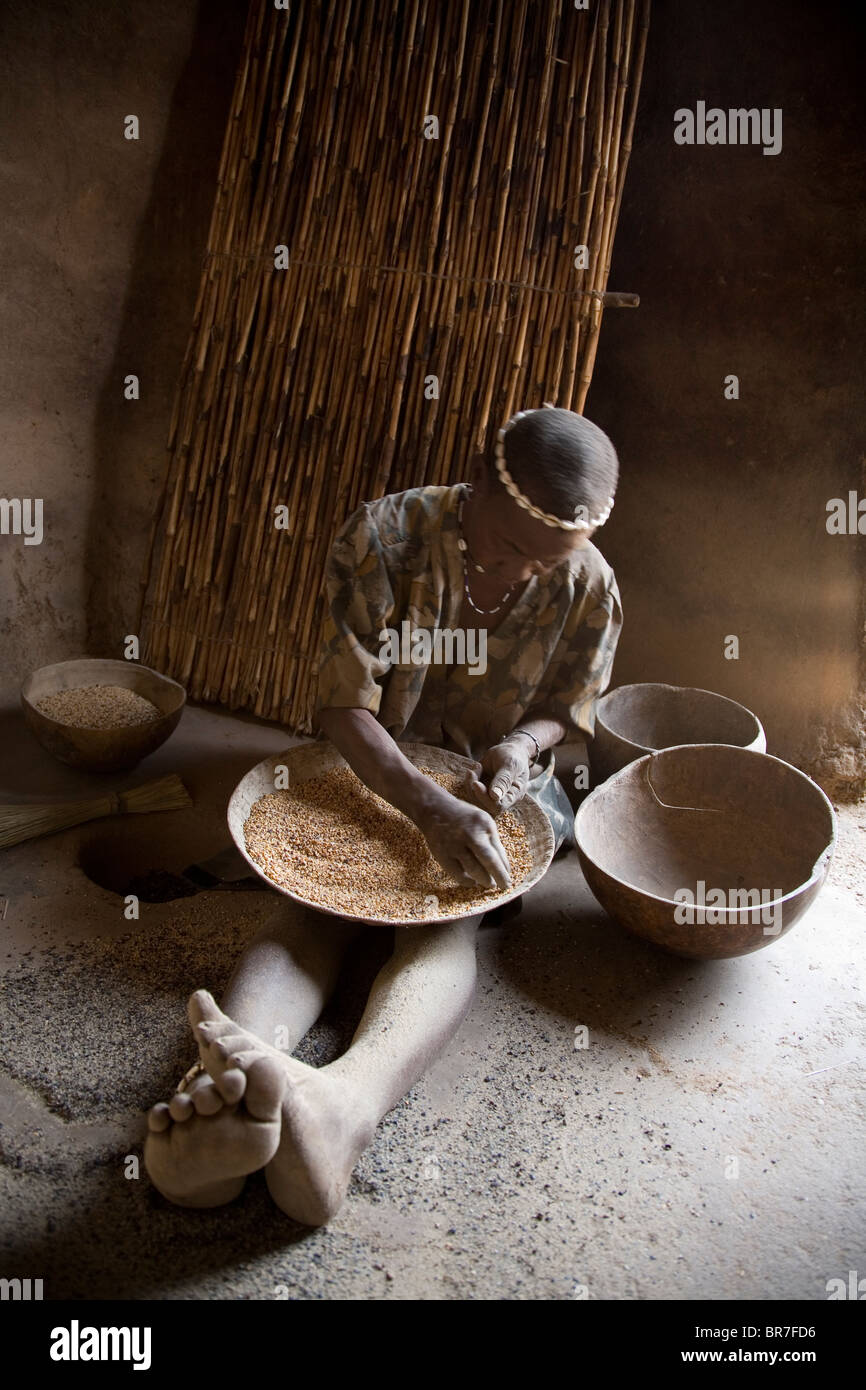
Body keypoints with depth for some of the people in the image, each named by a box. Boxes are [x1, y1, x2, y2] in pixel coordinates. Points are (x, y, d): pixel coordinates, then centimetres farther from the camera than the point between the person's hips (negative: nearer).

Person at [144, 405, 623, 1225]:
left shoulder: (589, 588, -9)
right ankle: (222, 1092, -57)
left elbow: (562, 710, 5)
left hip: (496, 786, 1)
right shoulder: (383, 537, -18)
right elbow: (346, 707, -21)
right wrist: (430, 809, -37)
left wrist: (522, 743, -21)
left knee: (449, 918, -32)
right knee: (318, 904, -29)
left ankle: (347, 1101, -60)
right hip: (368, 768, 0)